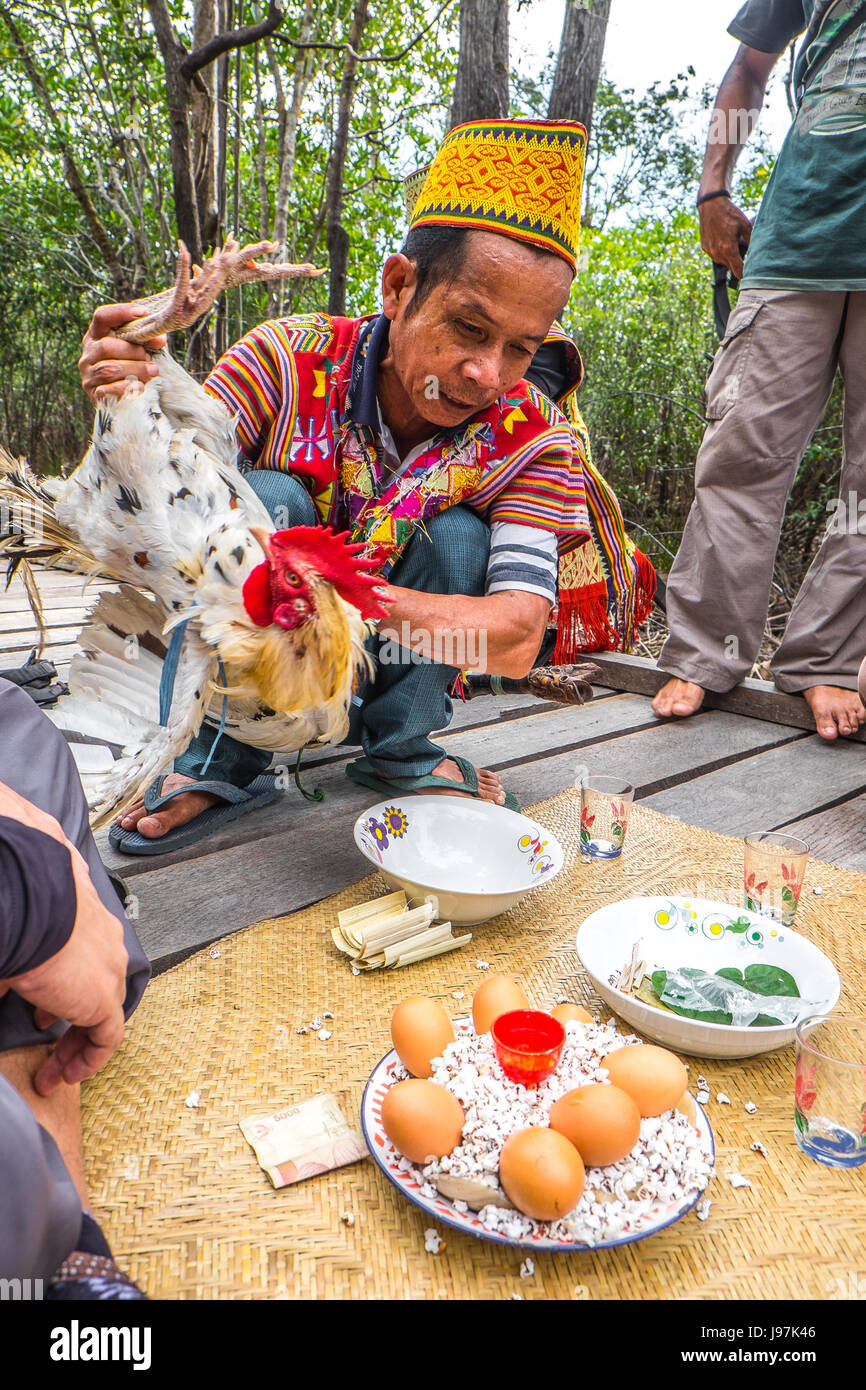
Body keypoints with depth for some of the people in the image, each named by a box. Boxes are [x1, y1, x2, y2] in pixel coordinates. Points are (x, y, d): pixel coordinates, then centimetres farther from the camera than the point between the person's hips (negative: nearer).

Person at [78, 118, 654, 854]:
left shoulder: (534, 439, -20)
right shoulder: (287, 359, -22)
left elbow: (514, 641, -33)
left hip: (394, 669, 1)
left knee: (458, 538, -25)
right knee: (265, 499, -27)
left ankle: (400, 749, -3)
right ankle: (223, 751, -11)